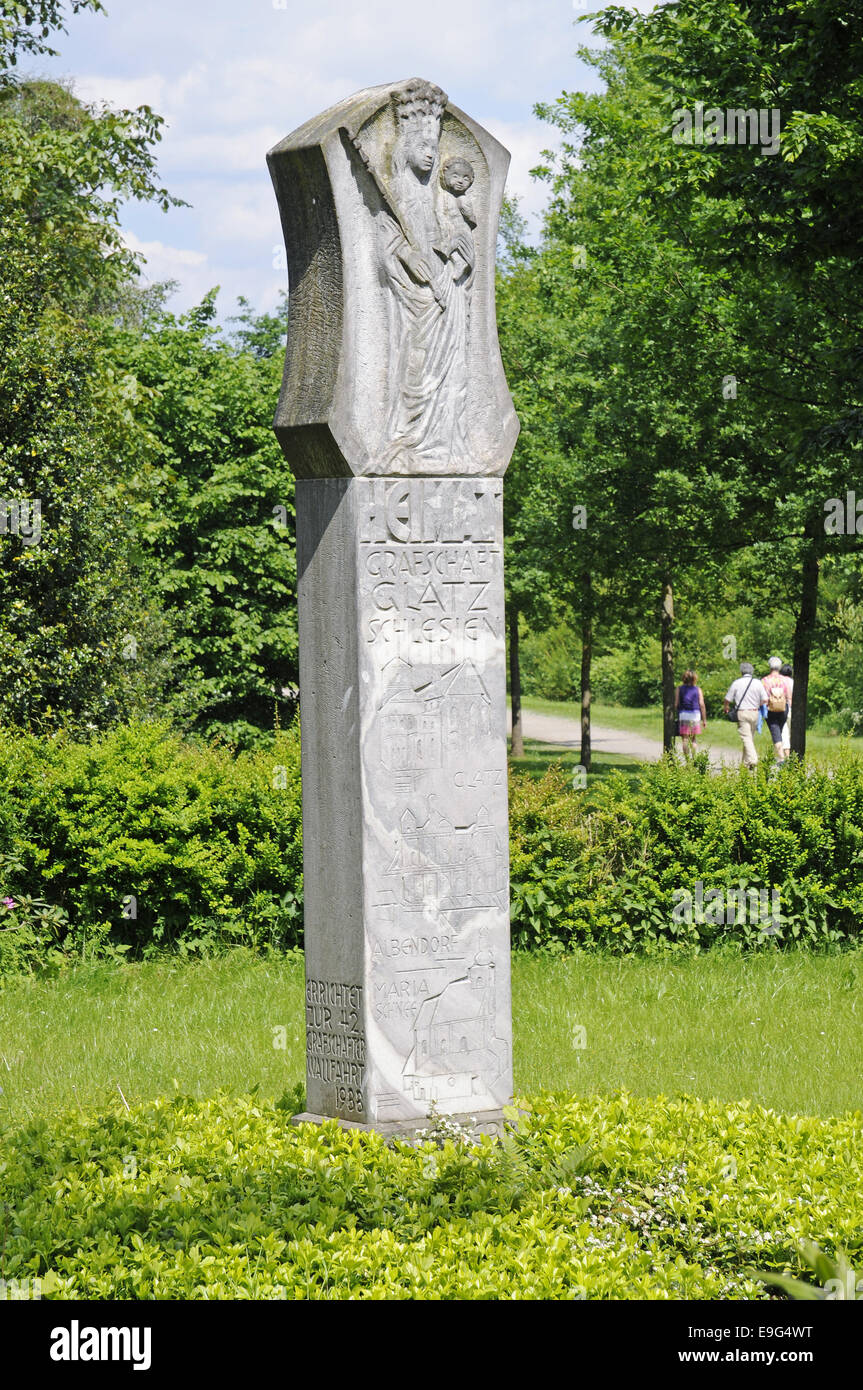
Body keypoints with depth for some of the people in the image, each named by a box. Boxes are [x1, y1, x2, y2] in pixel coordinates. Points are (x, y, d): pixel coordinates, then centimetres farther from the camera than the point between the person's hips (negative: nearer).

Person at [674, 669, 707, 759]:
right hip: (695, 715, 2)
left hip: (683, 715, -2)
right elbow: (702, 705, 0)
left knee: (685, 740, 0)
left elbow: (676, 704, -3)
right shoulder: (698, 689, 4)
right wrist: (704, 720, 4)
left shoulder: (679, 689, 1)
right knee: (693, 740, 13)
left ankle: (688, 761, -9)